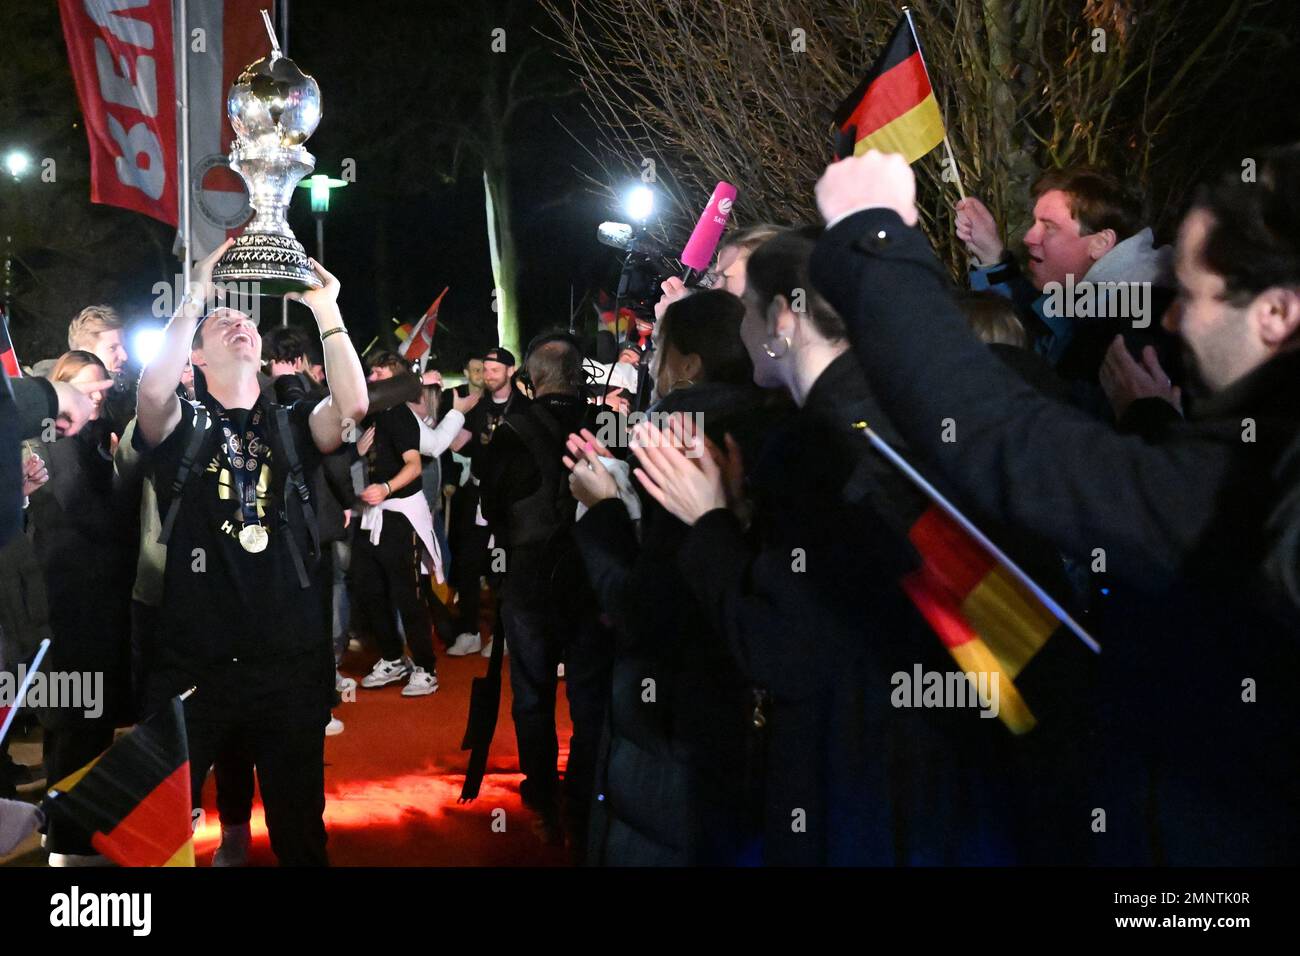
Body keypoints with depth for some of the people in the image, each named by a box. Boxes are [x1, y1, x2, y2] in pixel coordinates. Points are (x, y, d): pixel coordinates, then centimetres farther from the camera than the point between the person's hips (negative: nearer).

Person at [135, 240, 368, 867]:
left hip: (290, 666, 2)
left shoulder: (292, 428, 11)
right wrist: (196, 297, -12)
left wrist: (326, 312, -9)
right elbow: (153, 389, -16)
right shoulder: (181, 428, 7)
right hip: (193, 666, -1)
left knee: (299, 827, 9)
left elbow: (353, 404, -9)